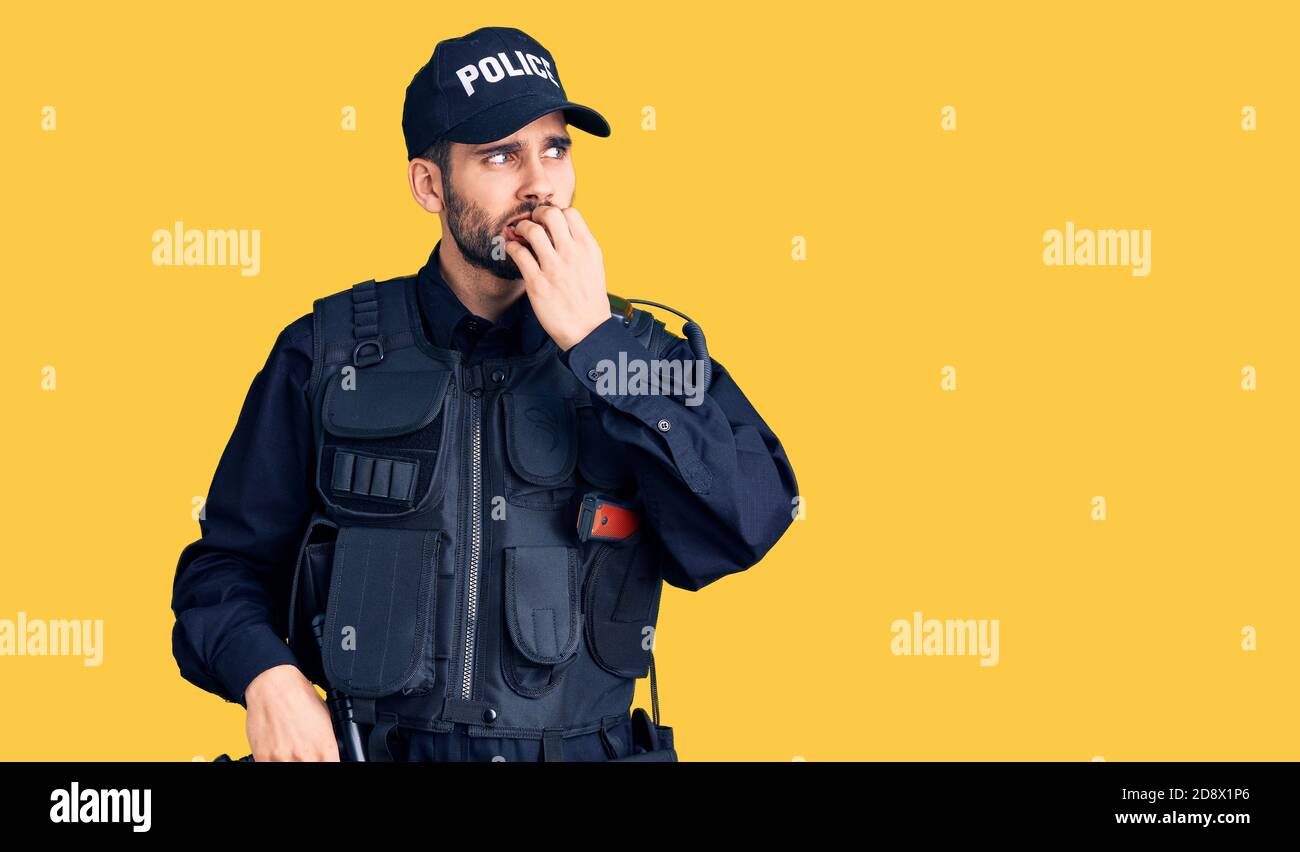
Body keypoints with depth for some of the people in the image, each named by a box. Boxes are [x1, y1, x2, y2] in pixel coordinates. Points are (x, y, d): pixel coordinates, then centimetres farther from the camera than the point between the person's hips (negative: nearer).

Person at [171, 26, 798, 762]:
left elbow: (750, 523, -10)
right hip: (385, 747, 0)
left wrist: (594, 342, -11)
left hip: (589, 746, 0)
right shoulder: (326, 356, 6)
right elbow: (229, 561, 9)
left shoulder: (645, 357, 6)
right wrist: (267, 675, -11)